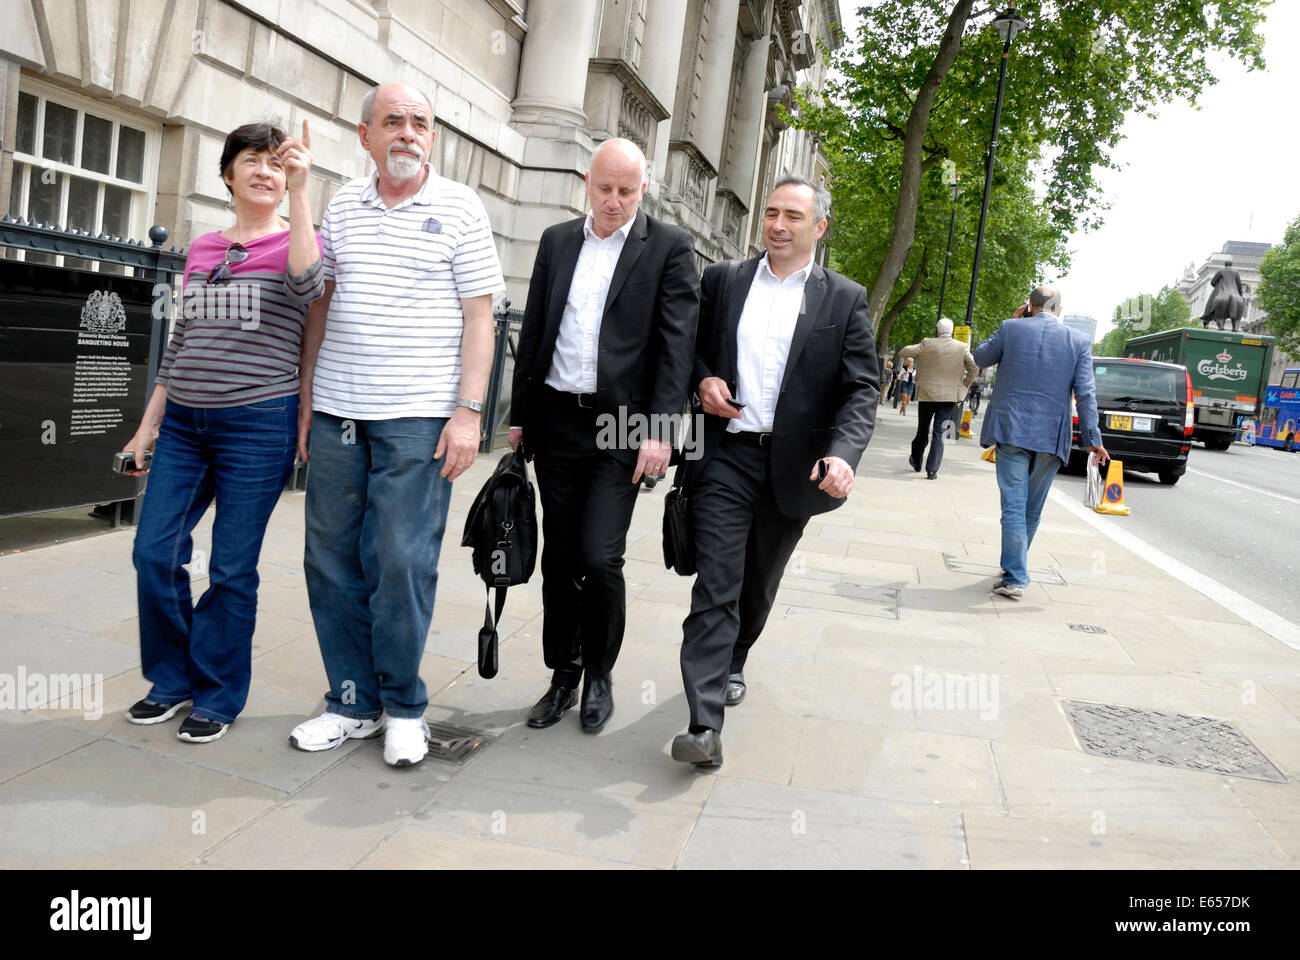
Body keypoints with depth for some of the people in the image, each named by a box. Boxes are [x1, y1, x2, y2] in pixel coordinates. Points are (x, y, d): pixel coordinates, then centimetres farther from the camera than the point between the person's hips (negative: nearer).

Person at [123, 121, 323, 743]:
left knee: (232, 568, 0)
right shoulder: (201, 249, 15)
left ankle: (218, 696, 16)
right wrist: (149, 423, 17)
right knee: (154, 554, 3)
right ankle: (172, 679, 23)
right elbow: (179, 342, 19)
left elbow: (306, 286, -23)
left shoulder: (294, 242, 2)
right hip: (184, 423, 5)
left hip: (259, 424, -5)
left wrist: (298, 190, -23)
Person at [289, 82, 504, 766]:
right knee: (331, 560, 6)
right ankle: (353, 703, 20)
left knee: (401, 562, -4)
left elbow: (478, 316, -2)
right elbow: (321, 305, 16)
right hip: (336, 412, 5)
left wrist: (468, 411, -10)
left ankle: (403, 708, 13)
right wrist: (306, 400, 11)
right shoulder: (342, 206, 13)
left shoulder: (459, 207, 2)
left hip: (417, 415, -4)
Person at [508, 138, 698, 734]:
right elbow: (533, 332, 14)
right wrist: (519, 415, 11)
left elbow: (677, 343, -6)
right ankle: (563, 677, 24)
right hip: (557, 421, 4)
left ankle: (600, 673, 15)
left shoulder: (670, 248, 0)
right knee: (560, 556, 9)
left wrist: (660, 429, -14)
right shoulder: (556, 241, 12)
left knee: (599, 556, -10)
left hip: (622, 426, -4)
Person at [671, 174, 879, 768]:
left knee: (758, 583, 18)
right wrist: (702, 378, -6)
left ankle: (731, 664, 44)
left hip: (794, 466, 1)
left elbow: (861, 388, -3)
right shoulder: (721, 281, 7)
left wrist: (843, 453, -20)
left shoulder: (845, 300, 3)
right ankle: (705, 724, -10)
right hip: (727, 457, -1)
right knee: (716, 585, -9)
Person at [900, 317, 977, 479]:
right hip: (949, 397, 0)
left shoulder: (927, 344, -7)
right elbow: (974, 368, -2)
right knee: (939, 434, 1)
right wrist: (963, 386, 11)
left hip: (927, 394, 0)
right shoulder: (961, 347, -2)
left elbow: (905, 352, 0)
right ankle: (932, 470, -5)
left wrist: (918, 347, 18)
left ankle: (916, 461, 33)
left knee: (922, 430, 16)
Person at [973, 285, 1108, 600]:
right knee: (1032, 509, 15)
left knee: (1014, 505, -2)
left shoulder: (1011, 329, -1)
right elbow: (1086, 394, -1)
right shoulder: (1079, 341, 2)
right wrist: (1093, 438, 2)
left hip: (1012, 431, -2)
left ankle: (1015, 577, -8)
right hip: (1051, 437, 2)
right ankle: (1016, 566, 30)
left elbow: (980, 357, 14)